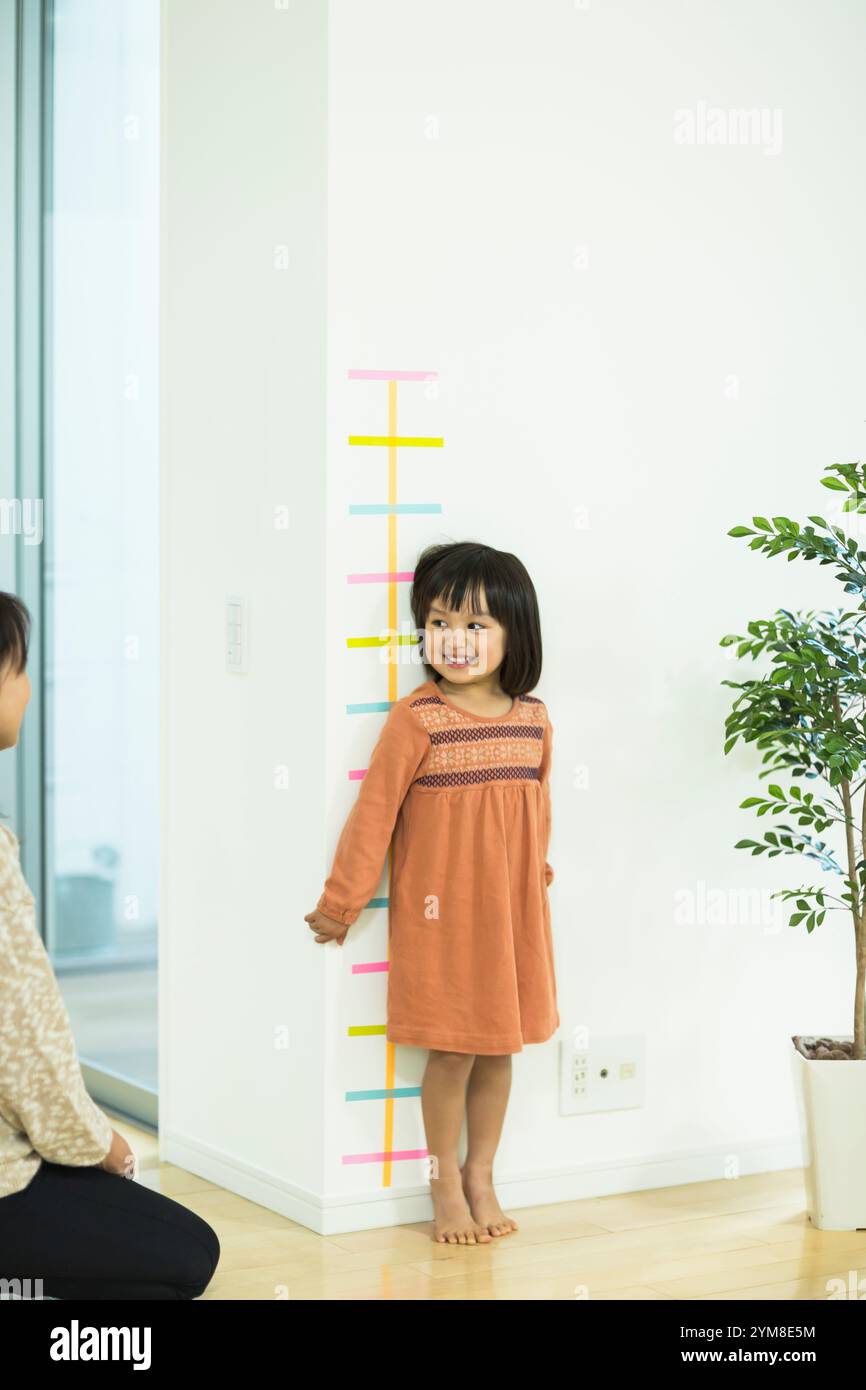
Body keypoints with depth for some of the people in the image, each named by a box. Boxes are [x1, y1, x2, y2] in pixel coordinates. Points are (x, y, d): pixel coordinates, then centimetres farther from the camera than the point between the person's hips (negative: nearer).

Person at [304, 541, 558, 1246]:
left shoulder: (534, 720, 1)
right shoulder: (416, 721, -13)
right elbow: (374, 812, -8)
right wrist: (341, 902, -4)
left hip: (513, 910, 5)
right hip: (439, 911, -4)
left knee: (500, 1047, 11)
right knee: (452, 1051, 1)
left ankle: (482, 1178, 27)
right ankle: (446, 1187, 17)